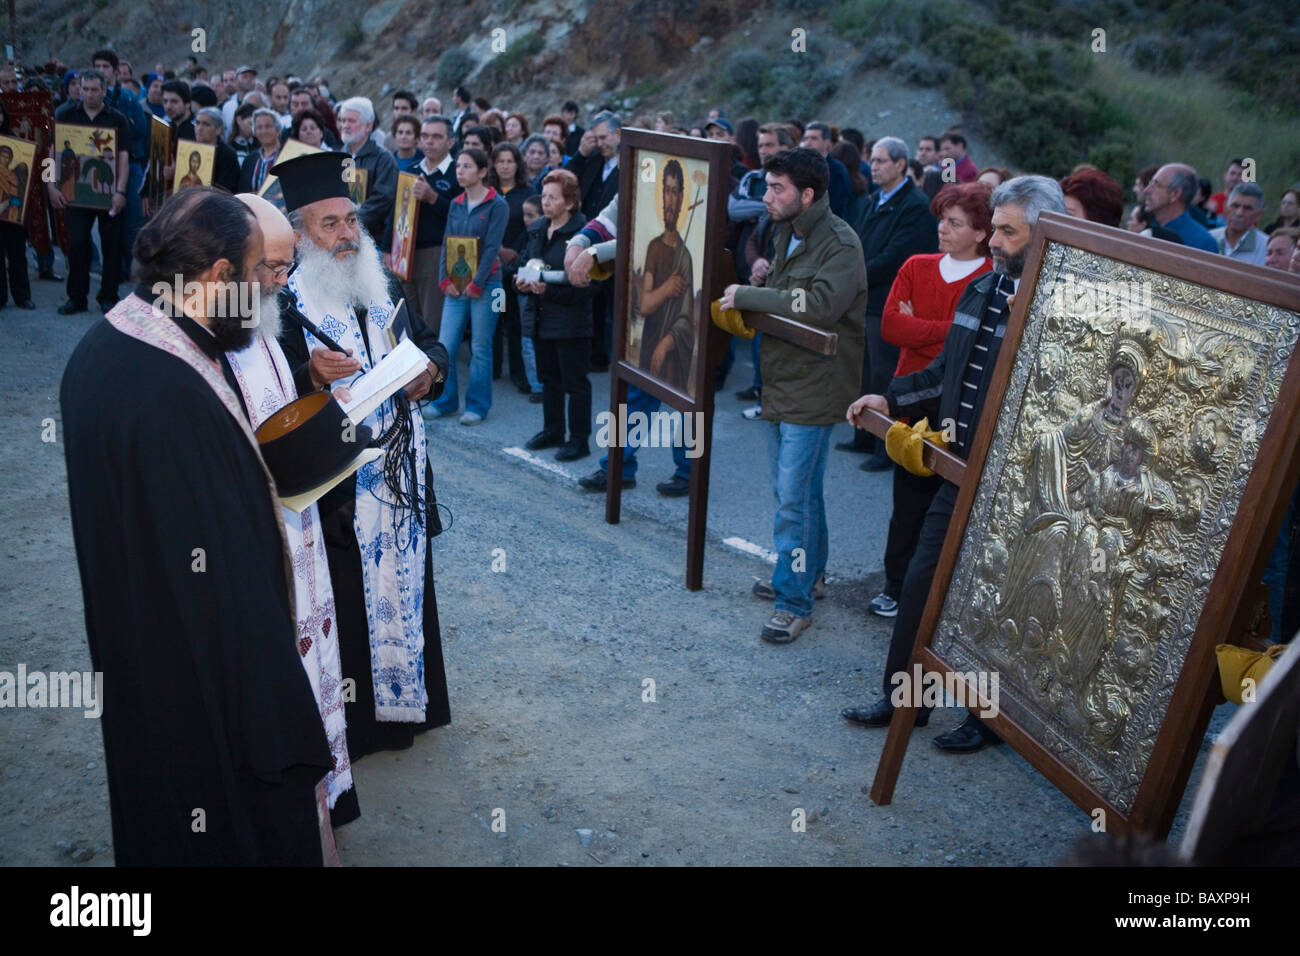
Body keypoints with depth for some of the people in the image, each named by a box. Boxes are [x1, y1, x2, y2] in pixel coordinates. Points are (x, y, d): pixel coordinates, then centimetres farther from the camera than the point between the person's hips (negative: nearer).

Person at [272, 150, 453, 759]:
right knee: (342, 605, 4)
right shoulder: (285, 305, -11)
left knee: (403, 588, 17)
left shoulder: (381, 287, 8)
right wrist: (312, 375, -36)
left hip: (400, 481, 6)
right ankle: (346, 724, 22)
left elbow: (429, 343, 16)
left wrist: (431, 369, -6)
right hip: (335, 493, -6)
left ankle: (403, 697, 37)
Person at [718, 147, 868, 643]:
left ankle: (794, 602, 3)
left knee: (793, 499, -7)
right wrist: (755, 293, 1)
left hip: (812, 388, -9)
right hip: (781, 380, 9)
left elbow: (820, 304, -31)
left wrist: (748, 295, -24)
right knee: (796, 489, 20)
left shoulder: (840, 244, -16)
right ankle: (809, 571, 36)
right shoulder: (787, 234, 12)